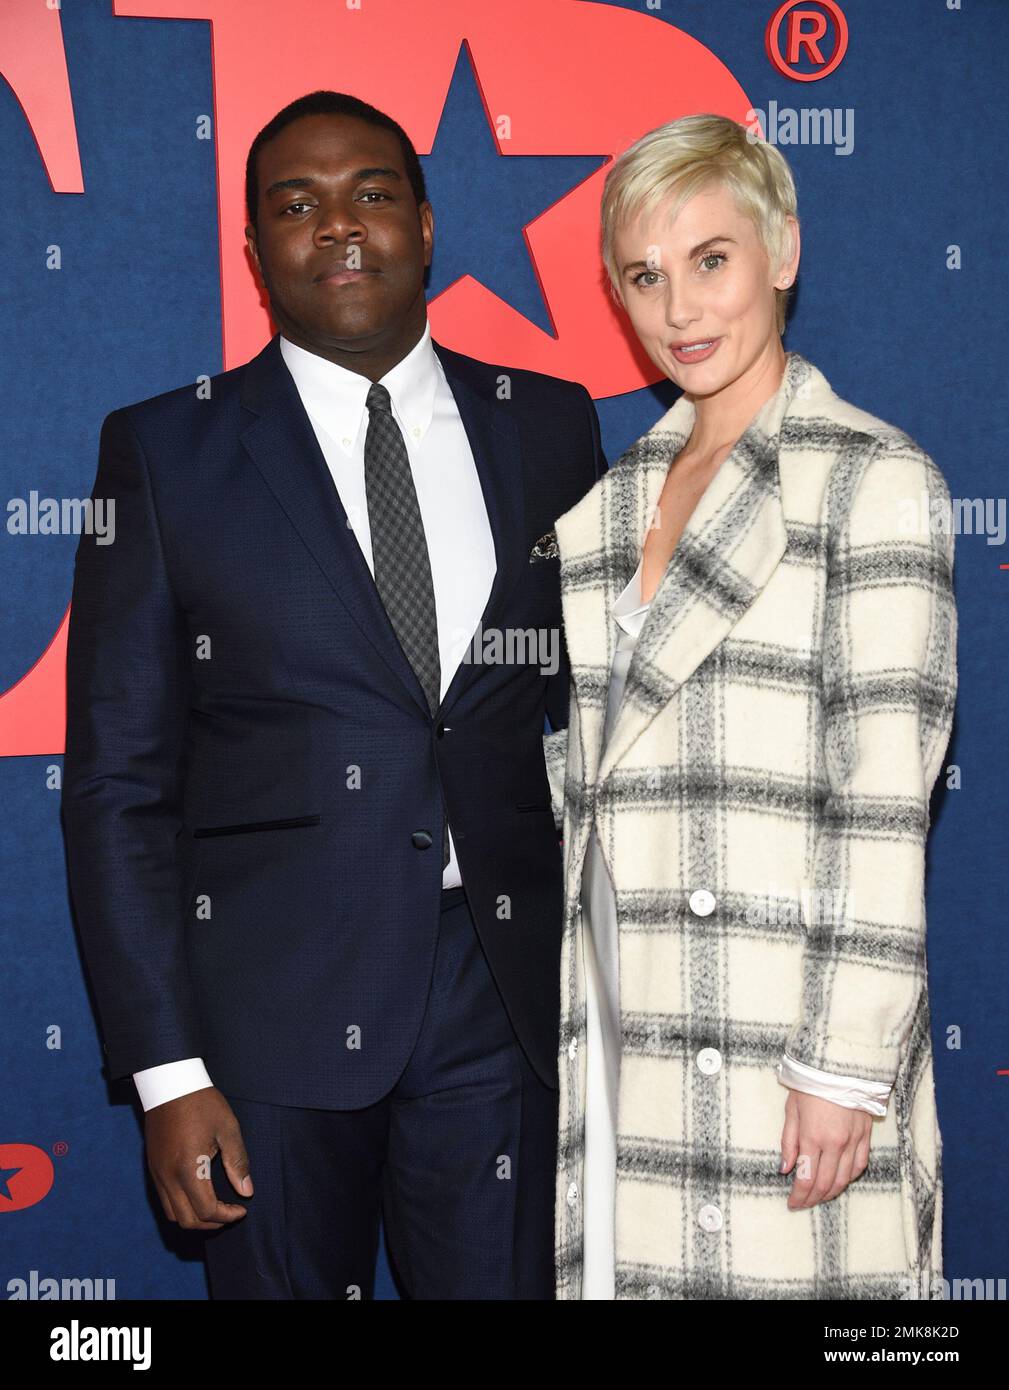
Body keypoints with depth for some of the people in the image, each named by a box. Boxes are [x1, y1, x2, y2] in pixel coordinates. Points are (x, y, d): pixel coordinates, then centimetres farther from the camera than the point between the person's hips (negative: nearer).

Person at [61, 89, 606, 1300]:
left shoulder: (550, 427, 6)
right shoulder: (165, 451, -1)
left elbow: (592, 704, 11)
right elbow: (118, 783, -3)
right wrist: (165, 1070, -8)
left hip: (503, 989, 2)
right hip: (272, 1005, -2)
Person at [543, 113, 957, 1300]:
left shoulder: (872, 478, -5)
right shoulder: (608, 498, 15)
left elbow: (885, 794, -11)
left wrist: (843, 1066, -15)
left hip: (787, 1029, -5)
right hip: (617, 1025, 6)